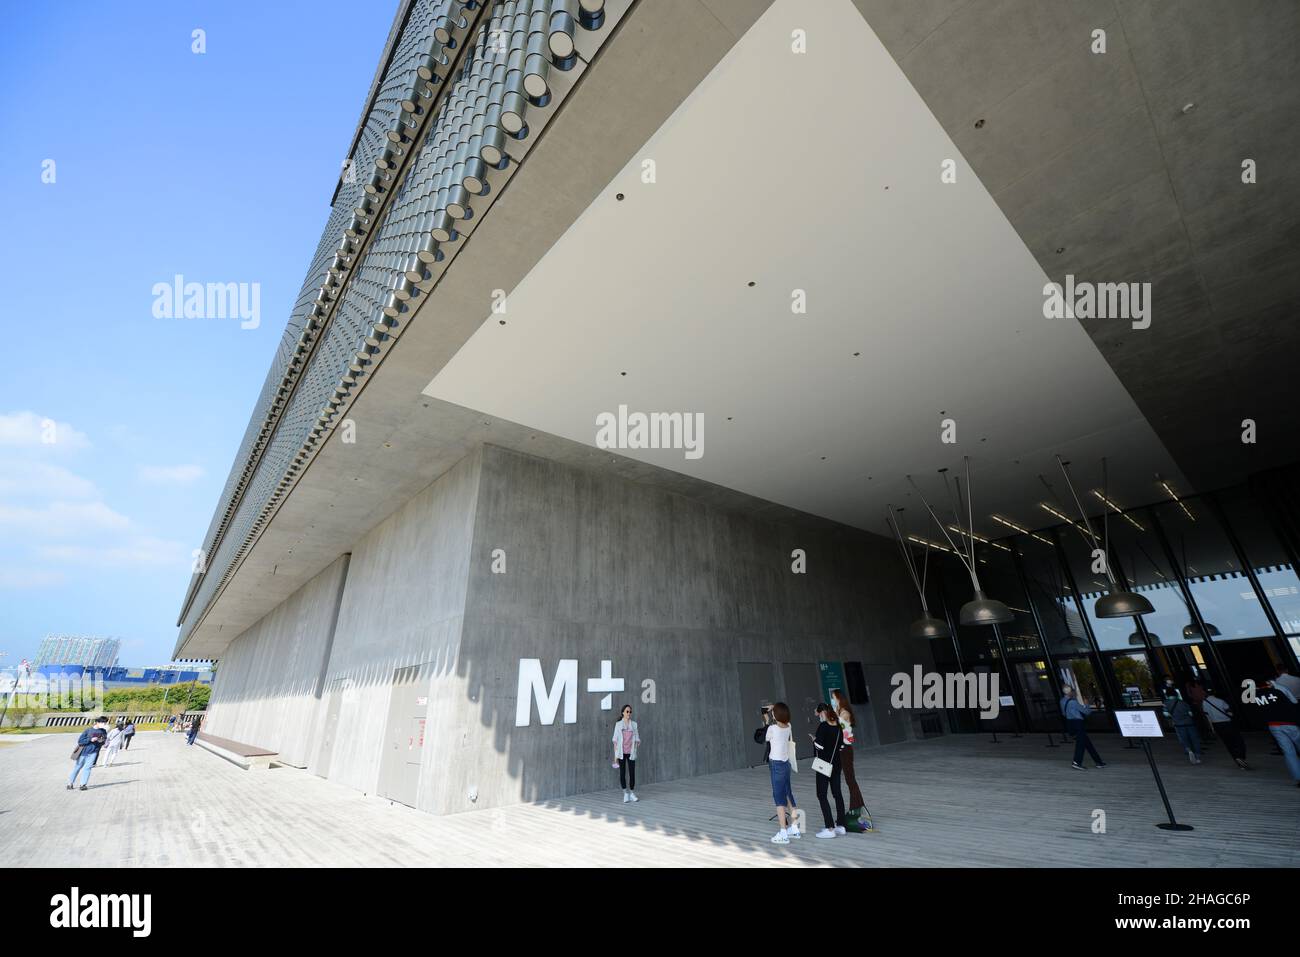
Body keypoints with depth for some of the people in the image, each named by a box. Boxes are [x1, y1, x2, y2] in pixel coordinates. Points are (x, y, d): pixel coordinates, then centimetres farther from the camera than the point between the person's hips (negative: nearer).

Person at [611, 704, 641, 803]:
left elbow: (637, 739, 10)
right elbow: (615, 740, 0)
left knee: (632, 773, 1)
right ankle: (625, 794, 15)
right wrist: (615, 755, -2)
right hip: (621, 752, -1)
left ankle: (632, 793, 17)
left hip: (631, 753, 1)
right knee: (622, 773, 2)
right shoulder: (618, 724, 0)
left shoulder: (634, 724, 4)